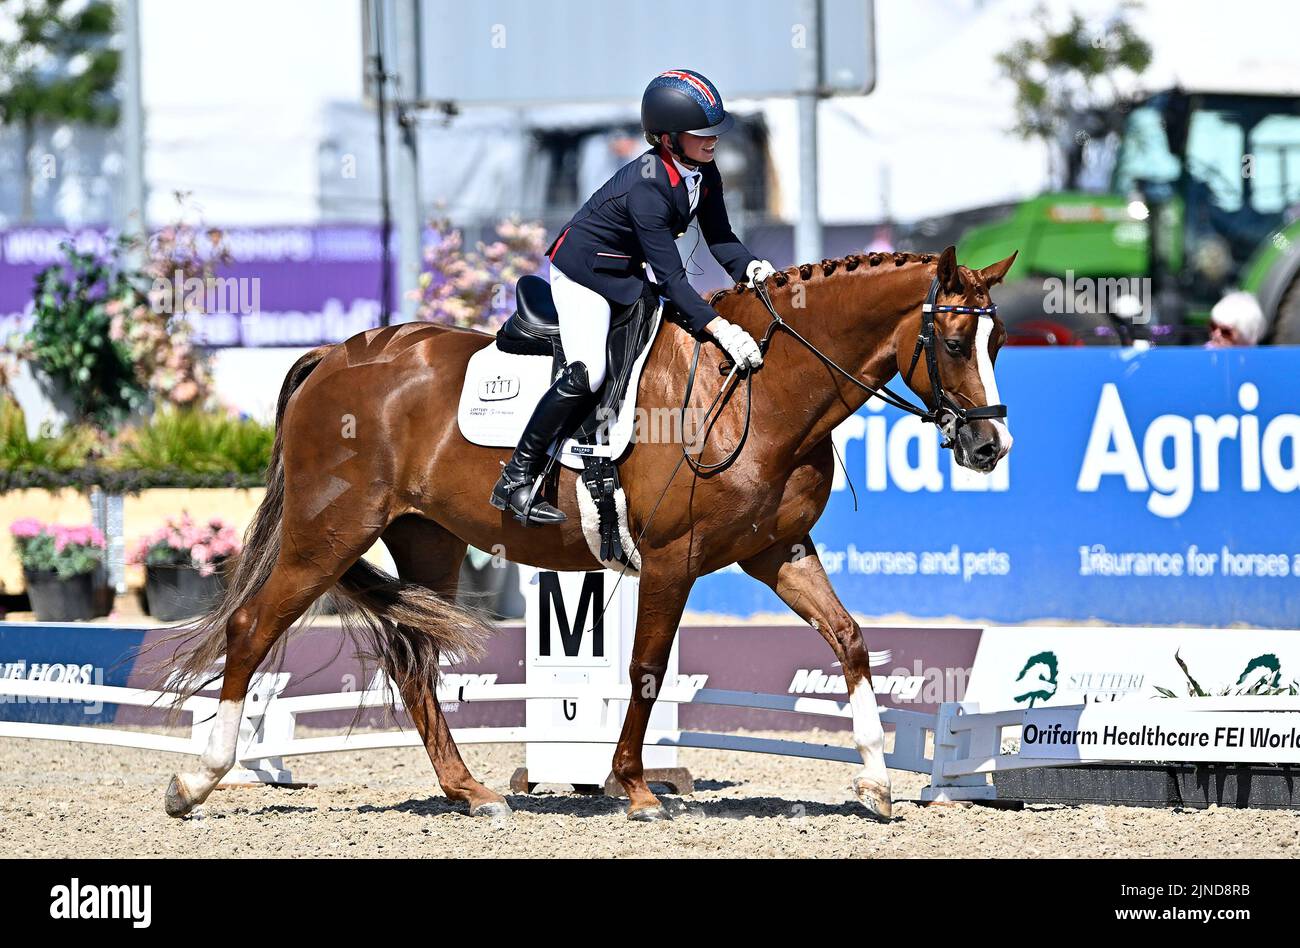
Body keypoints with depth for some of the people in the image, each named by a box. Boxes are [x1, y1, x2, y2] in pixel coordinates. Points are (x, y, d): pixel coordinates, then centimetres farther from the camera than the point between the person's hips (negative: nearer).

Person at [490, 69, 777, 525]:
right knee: (586, 373, -25)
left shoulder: (703, 171, -7)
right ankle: (515, 480, -17)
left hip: (628, 273, 10)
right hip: (583, 271, -10)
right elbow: (672, 278, -34)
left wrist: (749, 267, -23)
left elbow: (719, 237, -1)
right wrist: (718, 328, -43)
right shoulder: (648, 188, -33)